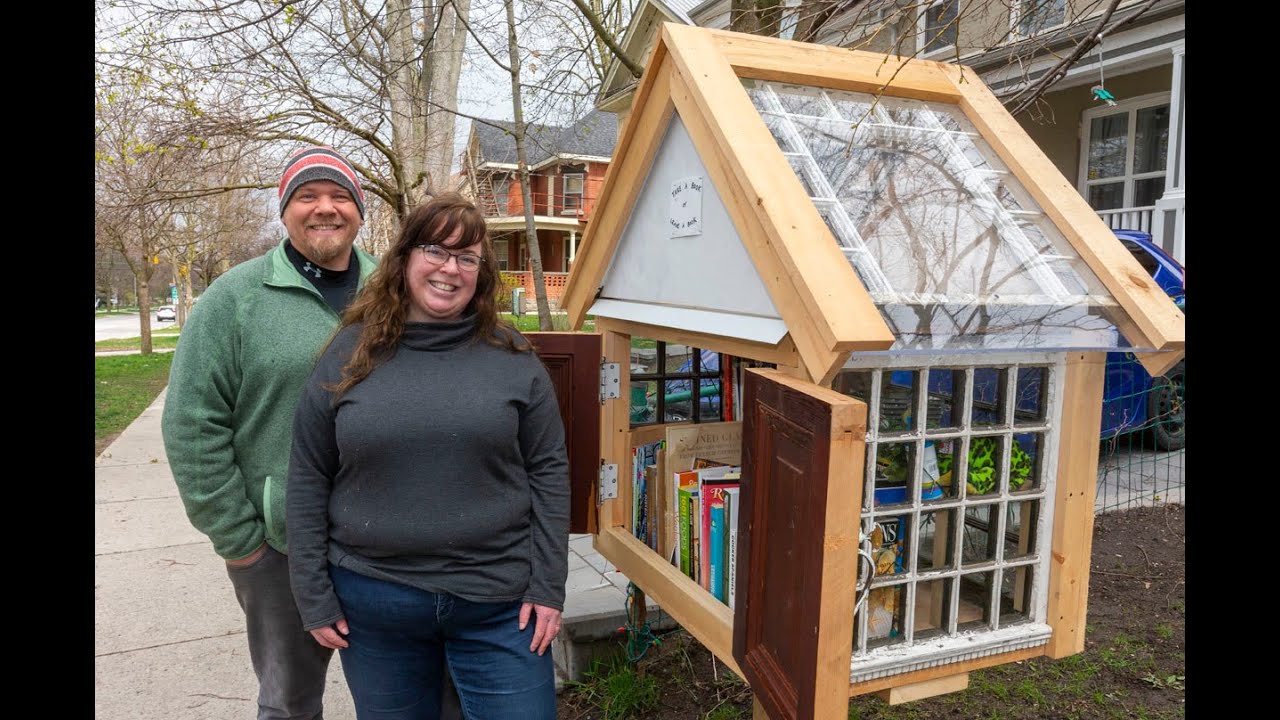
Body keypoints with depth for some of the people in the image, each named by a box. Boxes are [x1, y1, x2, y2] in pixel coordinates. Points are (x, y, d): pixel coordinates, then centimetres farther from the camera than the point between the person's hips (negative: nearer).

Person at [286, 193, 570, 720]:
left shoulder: (512, 357, -2)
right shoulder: (350, 354, -1)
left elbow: (548, 472, -2)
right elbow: (308, 481, 2)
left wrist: (547, 586, -4)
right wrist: (314, 597, 1)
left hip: (500, 602, 0)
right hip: (373, 602, 1)